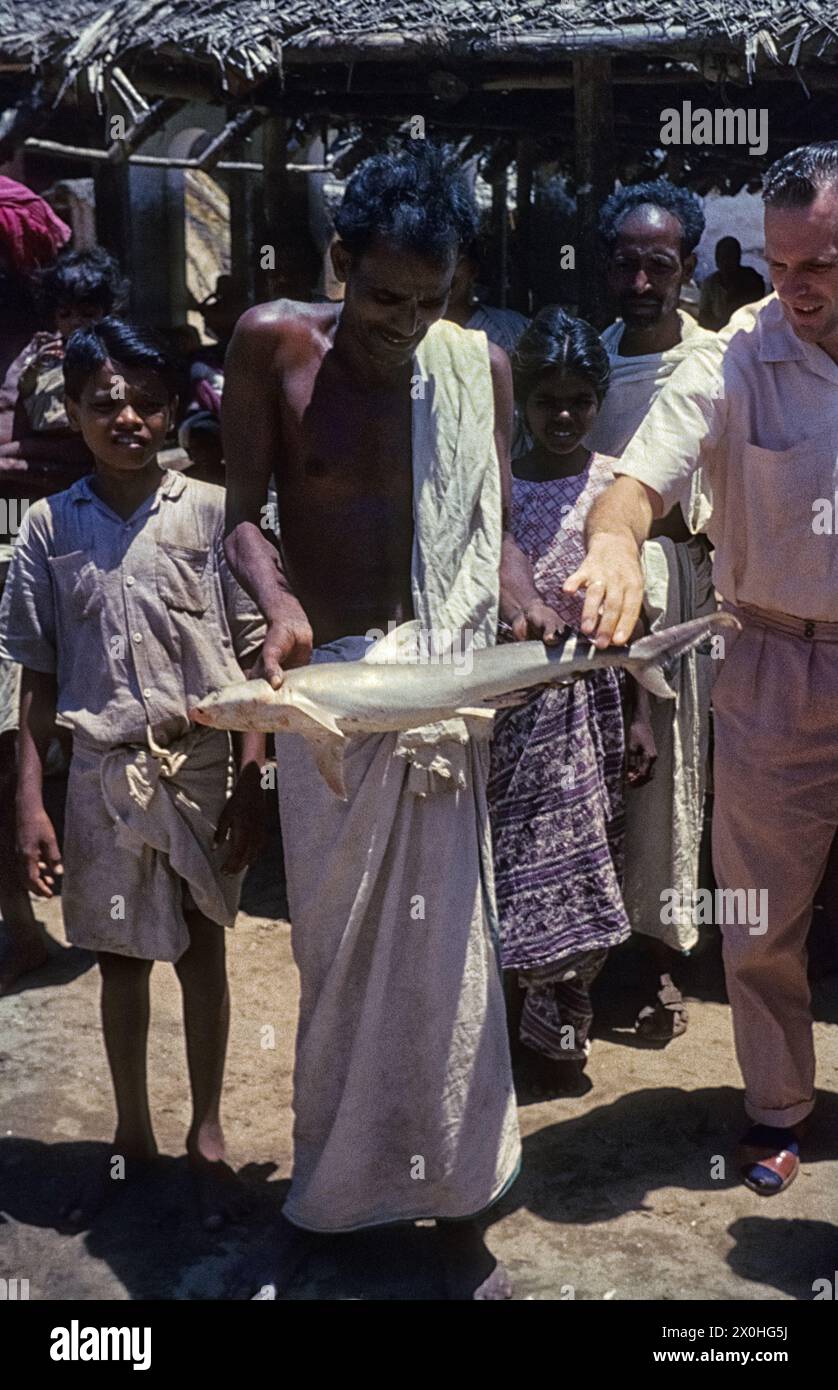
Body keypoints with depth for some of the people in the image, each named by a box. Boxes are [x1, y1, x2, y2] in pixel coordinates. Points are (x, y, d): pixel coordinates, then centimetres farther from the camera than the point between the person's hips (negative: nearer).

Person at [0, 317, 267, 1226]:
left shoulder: (211, 513, -5)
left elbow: (255, 659, -3)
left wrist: (250, 782, -7)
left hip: (201, 766, -1)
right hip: (103, 773, 2)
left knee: (202, 950, 10)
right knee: (119, 958, 13)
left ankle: (205, 1133, 29)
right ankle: (132, 1136, 31)